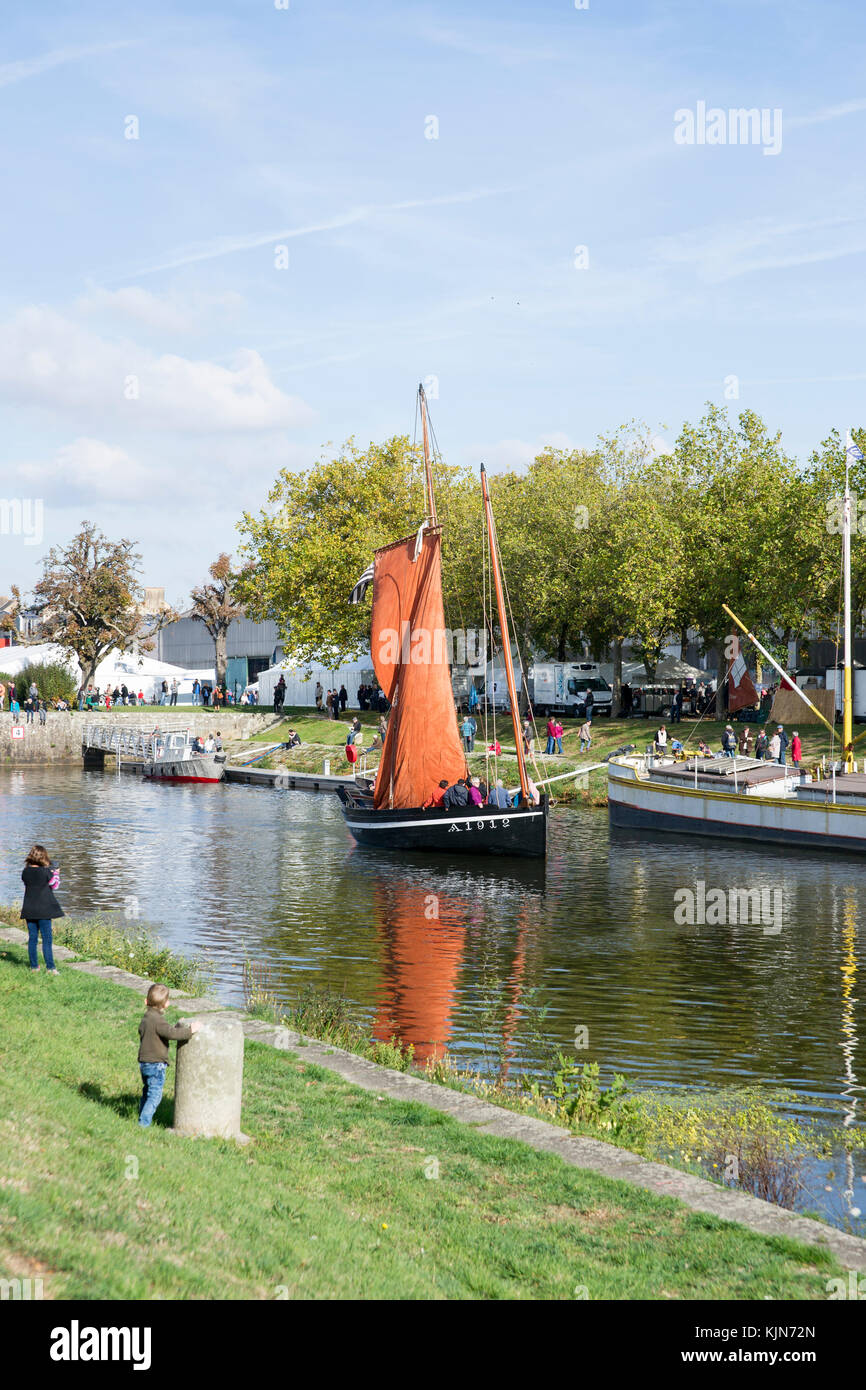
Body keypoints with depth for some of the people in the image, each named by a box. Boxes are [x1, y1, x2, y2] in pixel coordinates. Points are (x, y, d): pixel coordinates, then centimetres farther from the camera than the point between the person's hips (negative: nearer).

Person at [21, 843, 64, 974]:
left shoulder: (25, 872, -1)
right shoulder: (46, 872, -13)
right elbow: (54, 885, -1)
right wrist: (55, 873, 15)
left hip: (29, 909, 4)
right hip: (44, 909, -4)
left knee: (32, 939, 11)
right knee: (47, 939, 0)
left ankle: (34, 966, 16)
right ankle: (50, 967, 0)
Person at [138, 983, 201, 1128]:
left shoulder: (146, 1016, 9)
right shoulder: (158, 1020, -21)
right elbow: (172, 1033, -31)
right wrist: (190, 1030, -23)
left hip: (144, 1062, 9)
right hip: (156, 1064, -9)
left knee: (147, 1092, 21)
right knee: (155, 1095, -3)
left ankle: (142, 1119, 29)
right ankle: (144, 1123, -5)